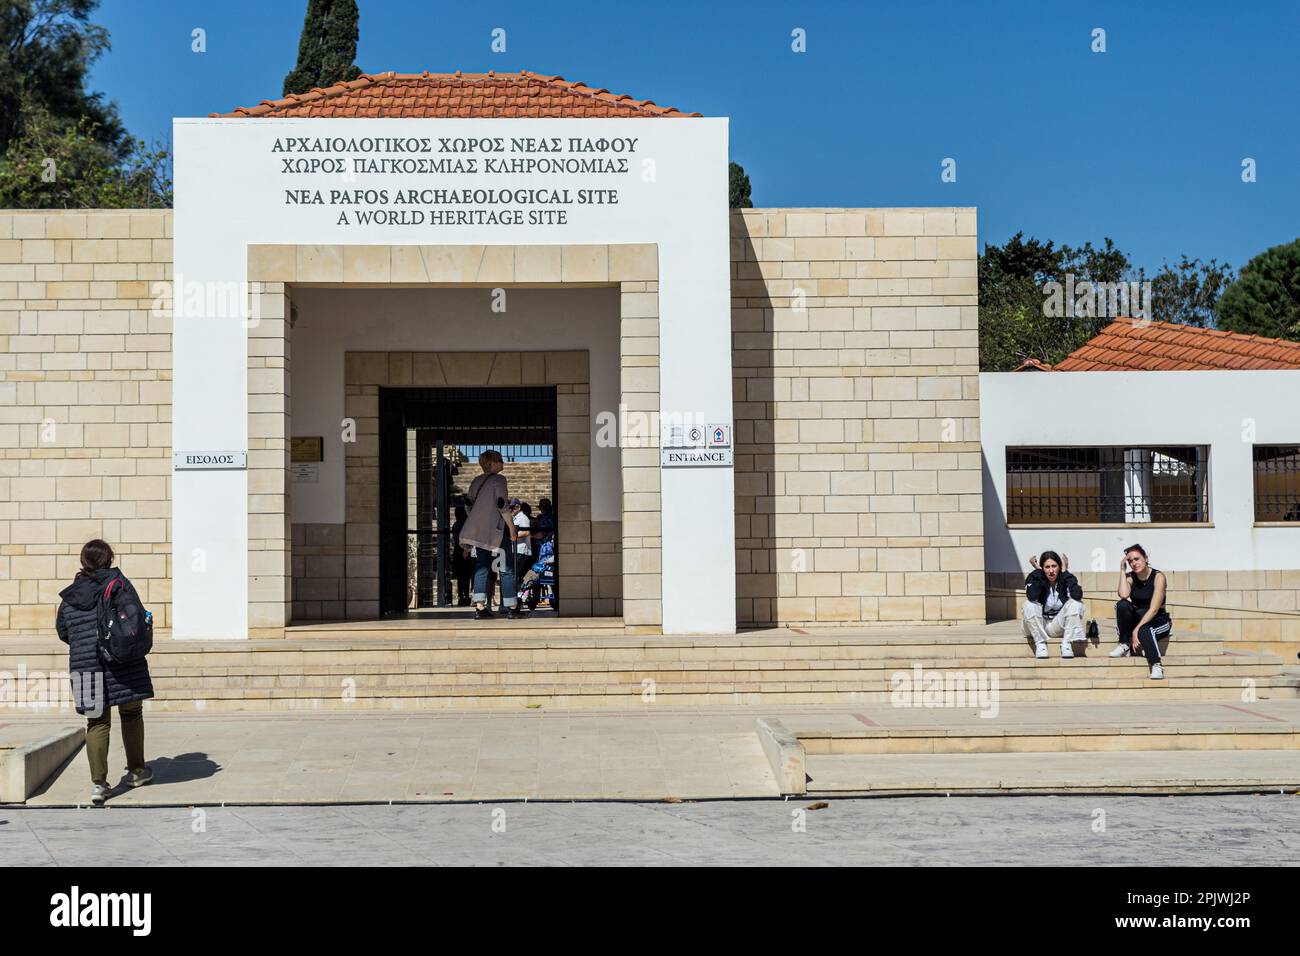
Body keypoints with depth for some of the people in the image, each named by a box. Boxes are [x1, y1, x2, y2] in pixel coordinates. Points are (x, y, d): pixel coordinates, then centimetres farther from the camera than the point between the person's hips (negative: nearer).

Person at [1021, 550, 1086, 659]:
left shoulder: (1066, 579, -9)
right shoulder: (1033, 579, -12)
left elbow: (1077, 595, -31)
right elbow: (1032, 596, -35)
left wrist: (1065, 571, -23)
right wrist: (1038, 571, -26)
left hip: (1059, 627, 1)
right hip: (1038, 626, -1)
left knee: (1076, 603, -22)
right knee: (1029, 605, -30)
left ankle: (1066, 644, -19)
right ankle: (1040, 644, -19)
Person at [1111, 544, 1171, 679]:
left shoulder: (1158, 577, -13)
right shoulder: (1129, 577, 0)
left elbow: (1154, 609, -21)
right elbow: (1123, 595, -23)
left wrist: (1137, 630, -28)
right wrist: (1122, 571, -17)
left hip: (1158, 620, -4)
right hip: (1137, 617, 4)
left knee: (1144, 630, -39)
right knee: (1122, 604, -27)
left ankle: (1157, 665, -32)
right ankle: (1124, 645, -18)